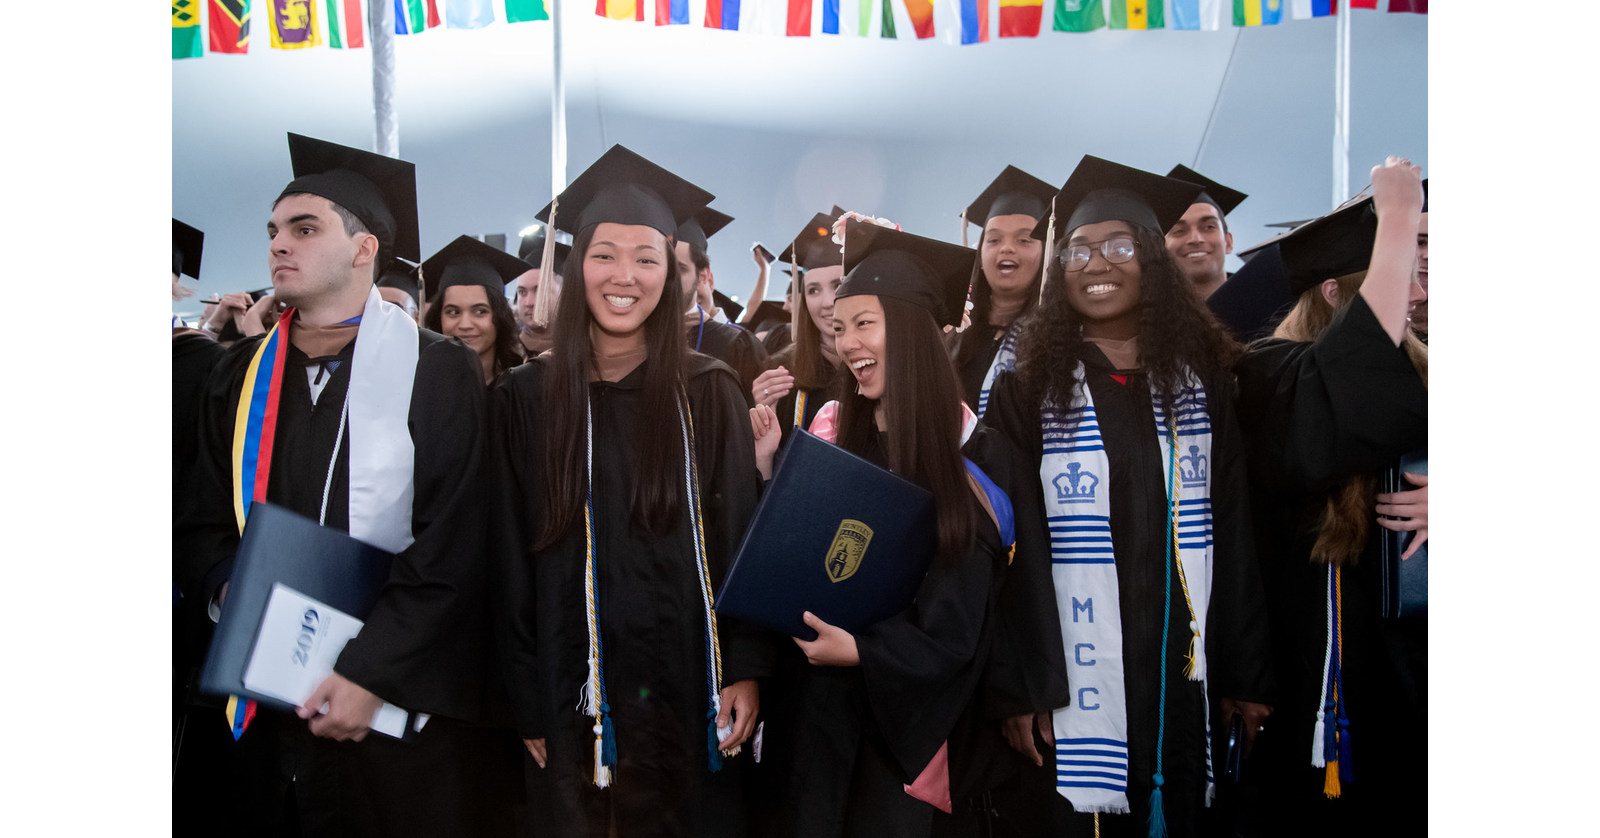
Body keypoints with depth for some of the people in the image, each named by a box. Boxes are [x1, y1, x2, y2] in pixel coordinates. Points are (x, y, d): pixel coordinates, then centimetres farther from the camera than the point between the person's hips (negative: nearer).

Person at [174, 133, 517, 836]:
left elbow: (453, 546, -12)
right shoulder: (242, 375, 8)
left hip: (404, 696, -3)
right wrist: (231, 591, -9)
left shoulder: (439, 372, -7)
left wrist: (370, 671, -16)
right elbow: (205, 518, 11)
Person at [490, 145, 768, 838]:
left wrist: (746, 669, -8)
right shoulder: (527, 398, 0)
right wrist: (527, 702, -1)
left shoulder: (709, 393, -1)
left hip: (684, 680, 0)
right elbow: (513, 561, 1)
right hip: (573, 685, 1)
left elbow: (742, 534, -2)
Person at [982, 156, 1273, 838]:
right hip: (1078, 682, -2)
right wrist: (1019, 686, -10)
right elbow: (1014, 545, -5)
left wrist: (1245, 674, 1)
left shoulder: (1201, 378, 6)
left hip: (1183, 675, 2)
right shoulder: (1030, 387, -1)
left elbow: (1233, 530, 5)